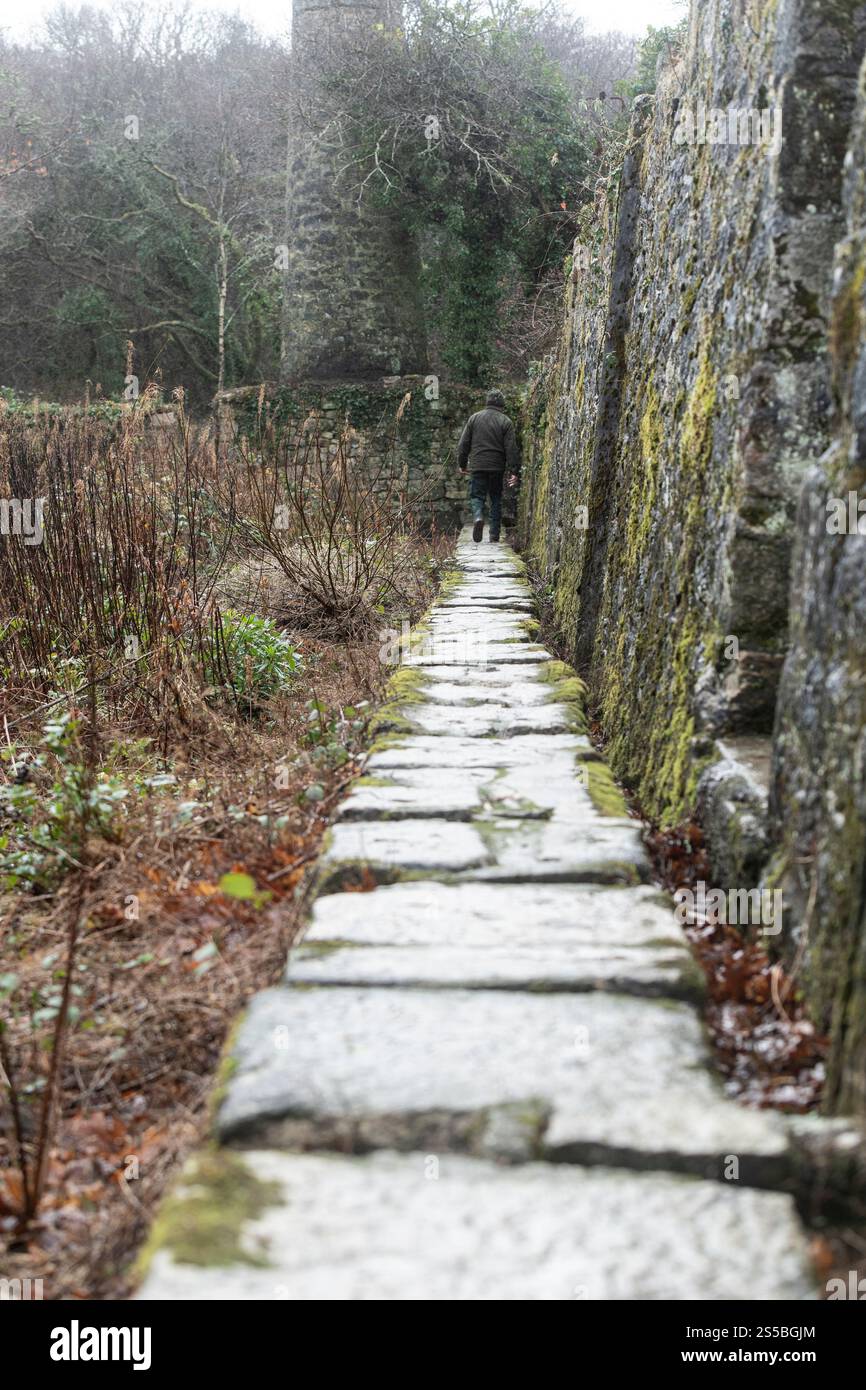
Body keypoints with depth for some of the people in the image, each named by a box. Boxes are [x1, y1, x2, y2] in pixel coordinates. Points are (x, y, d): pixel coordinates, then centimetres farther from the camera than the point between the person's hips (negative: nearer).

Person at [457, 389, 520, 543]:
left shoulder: (474, 418, 5)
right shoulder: (505, 422, -1)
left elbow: (463, 444, 7)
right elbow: (511, 448, -6)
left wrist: (462, 464, 17)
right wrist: (514, 471, -4)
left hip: (477, 466, 0)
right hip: (497, 467, 0)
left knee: (477, 496, 8)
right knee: (496, 499, 11)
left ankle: (478, 517, -24)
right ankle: (495, 534, 10)